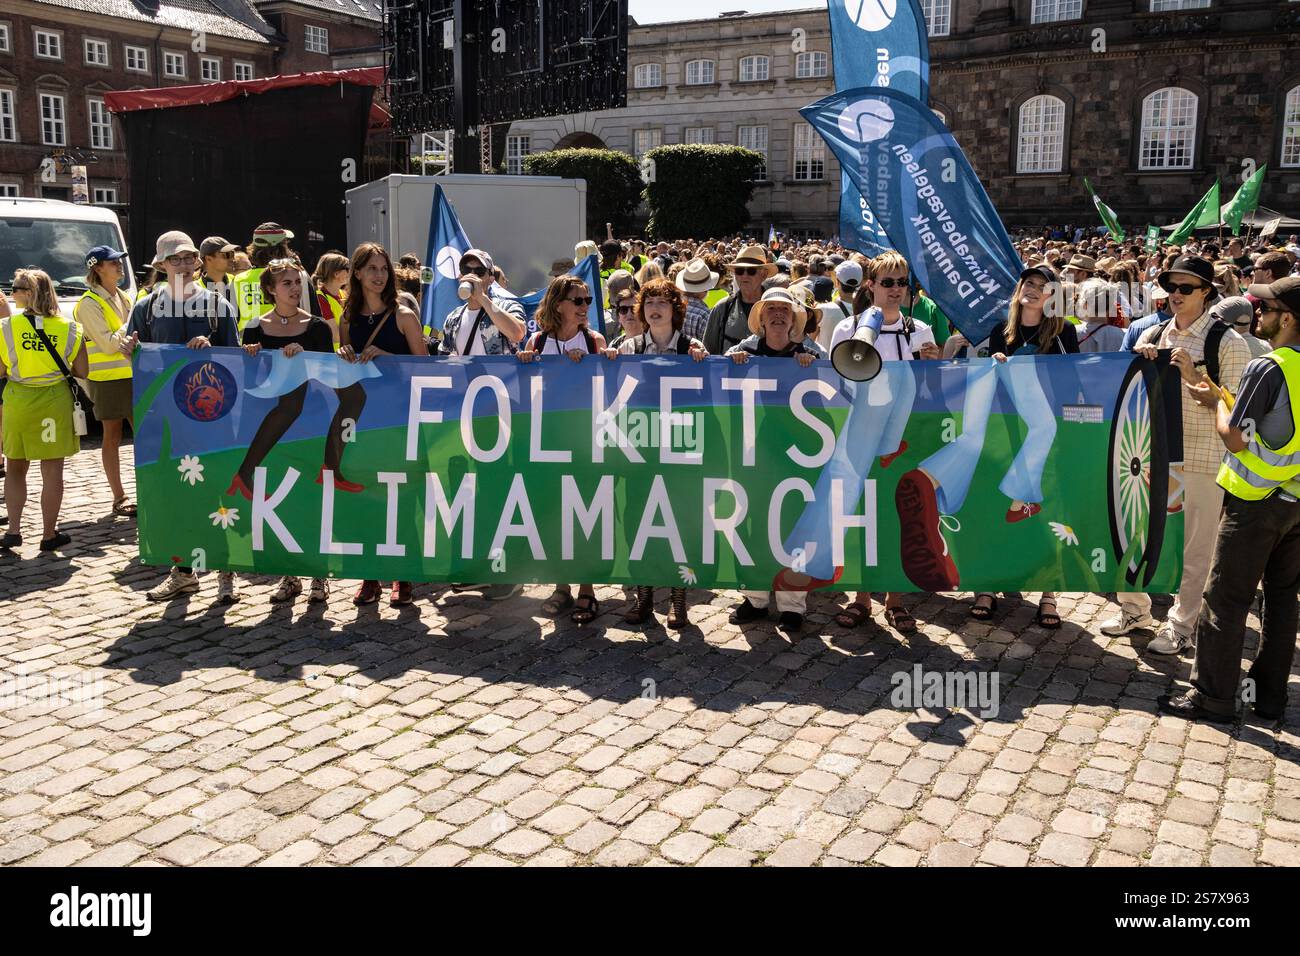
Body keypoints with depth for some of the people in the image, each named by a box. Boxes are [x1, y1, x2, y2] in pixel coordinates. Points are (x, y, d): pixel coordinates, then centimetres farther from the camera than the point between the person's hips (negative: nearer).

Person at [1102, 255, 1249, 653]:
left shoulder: (1228, 343, -8)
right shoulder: (1152, 336, 6)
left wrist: (1193, 376, -22)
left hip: (1201, 459, -5)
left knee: (1194, 547, 5)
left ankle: (1181, 626, 19)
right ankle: (1135, 609, 31)